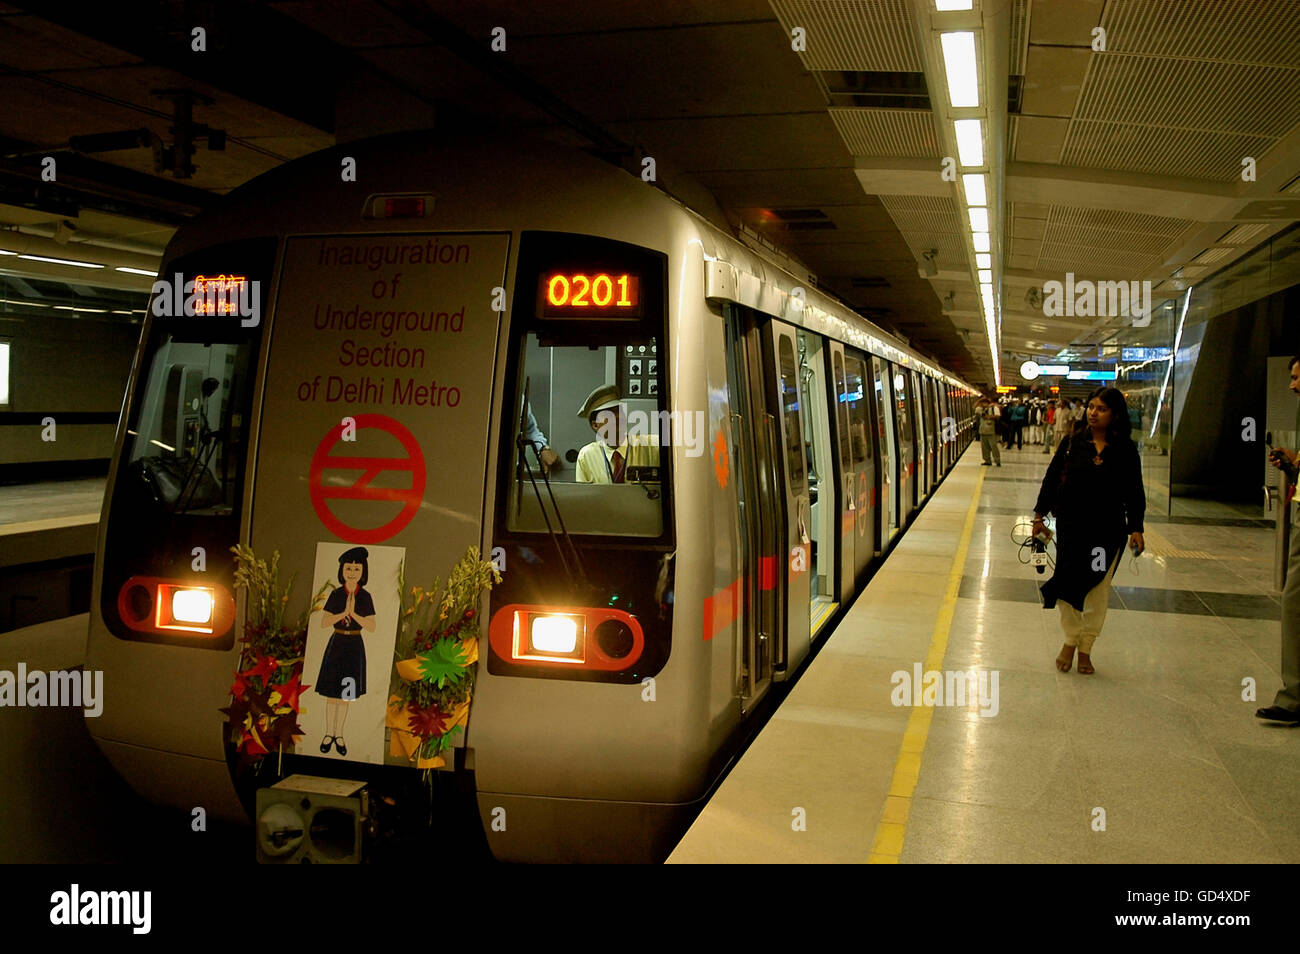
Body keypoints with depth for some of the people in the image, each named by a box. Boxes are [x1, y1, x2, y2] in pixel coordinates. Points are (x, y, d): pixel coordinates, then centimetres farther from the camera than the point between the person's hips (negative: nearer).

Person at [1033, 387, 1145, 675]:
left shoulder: (1126, 450, -2)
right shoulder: (1073, 441, -2)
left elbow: (1134, 492, 3)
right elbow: (1052, 477, 2)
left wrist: (1136, 528, -3)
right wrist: (1040, 515, 2)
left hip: (1108, 531, 0)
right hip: (1071, 526, 0)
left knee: (1098, 590, 7)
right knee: (1069, 584, 1)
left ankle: (1085, 647, 23)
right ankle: (1071, 639, 23)